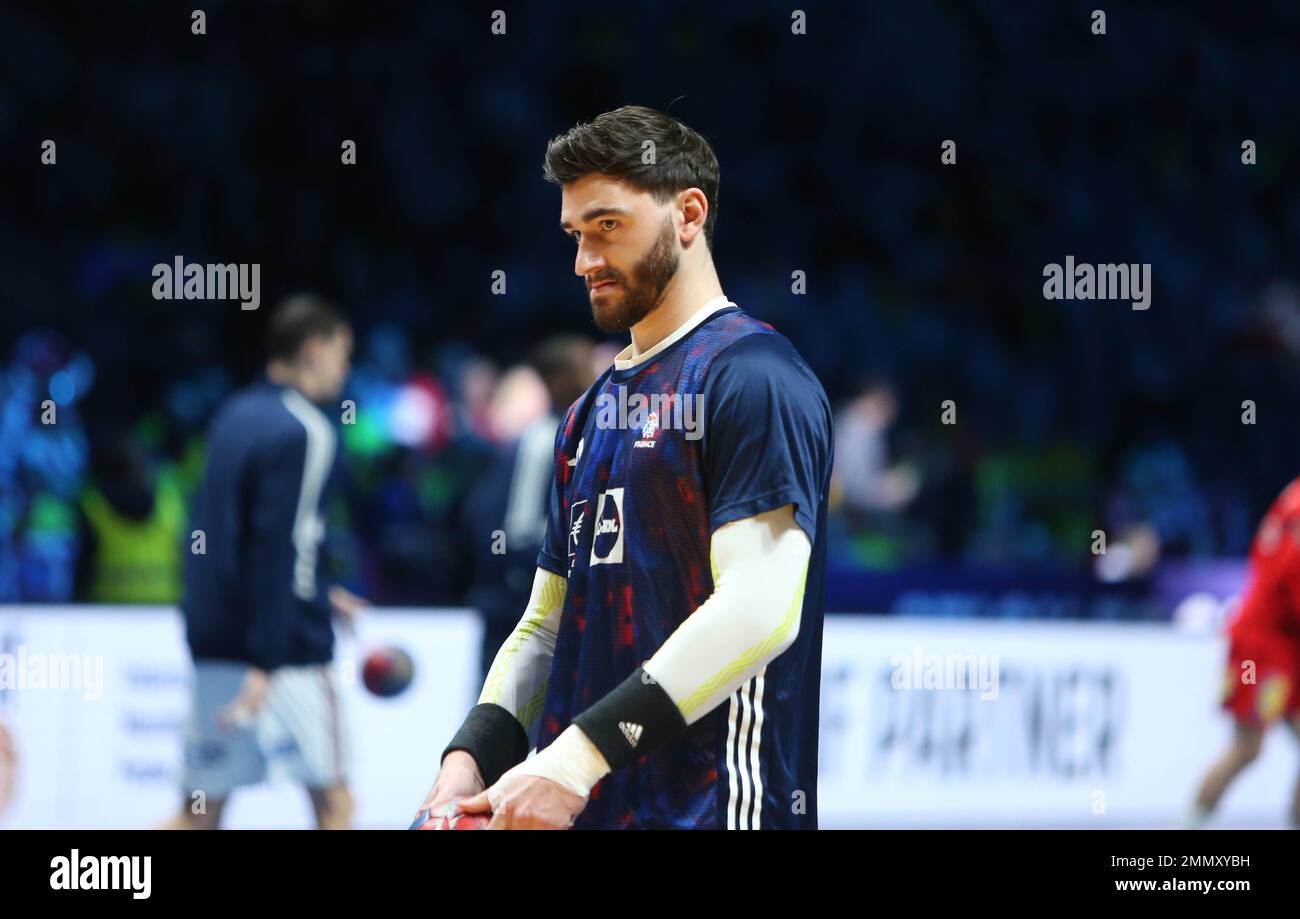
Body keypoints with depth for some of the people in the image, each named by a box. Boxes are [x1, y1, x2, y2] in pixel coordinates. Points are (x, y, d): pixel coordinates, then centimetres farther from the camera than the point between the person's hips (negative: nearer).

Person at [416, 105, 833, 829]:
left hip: (706, 806, -8)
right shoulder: (590, 414, 19)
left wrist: (582, 756, -23)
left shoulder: (752, 376, -8)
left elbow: (759, 607, -19)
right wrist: (473, 756, 2)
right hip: (574, 805, 8)